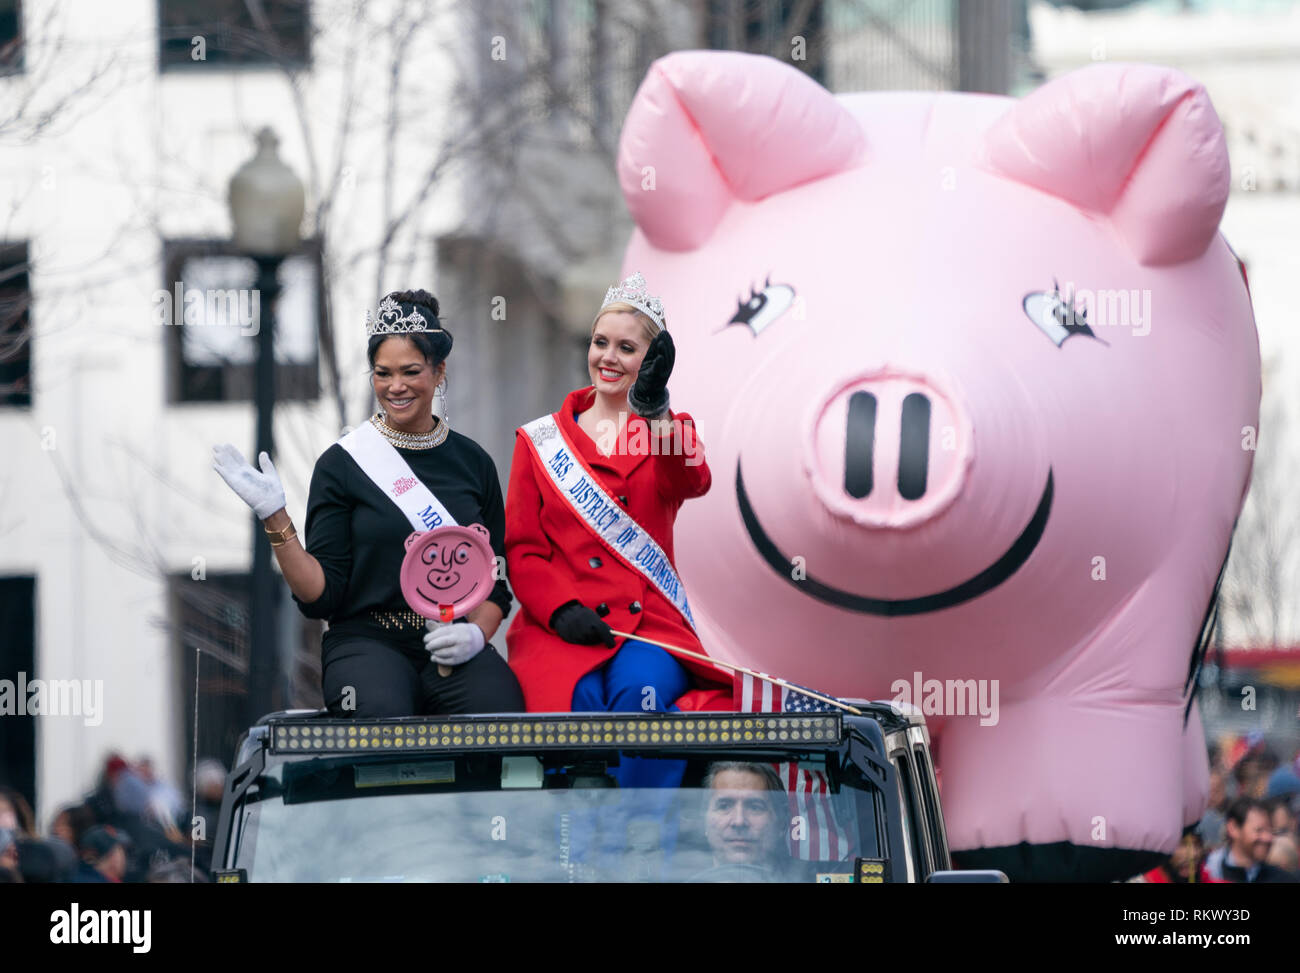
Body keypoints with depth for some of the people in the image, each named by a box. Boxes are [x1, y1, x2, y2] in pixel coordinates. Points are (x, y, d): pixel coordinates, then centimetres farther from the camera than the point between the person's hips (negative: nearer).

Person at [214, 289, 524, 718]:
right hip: (367, 640, -2)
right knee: (383, 714, -37)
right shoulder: (342, 464, 5)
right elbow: (319, 596, 0)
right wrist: (275, 519, -12)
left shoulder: (472, 463, 13)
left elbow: (496, 584, 17)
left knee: (496, 711, -33)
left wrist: (476, 633, -4)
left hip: (455, 648, 2)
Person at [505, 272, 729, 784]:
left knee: (640, 691, -32)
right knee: (581, 703, -32)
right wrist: (560, 609, -11)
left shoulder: (666, 431, 14)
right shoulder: (541, 441, 15)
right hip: (561, 626, 0)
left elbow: (691, 482, -13)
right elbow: (520, 549, 9)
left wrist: (654, 411, -32)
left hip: (649, 620, 0)